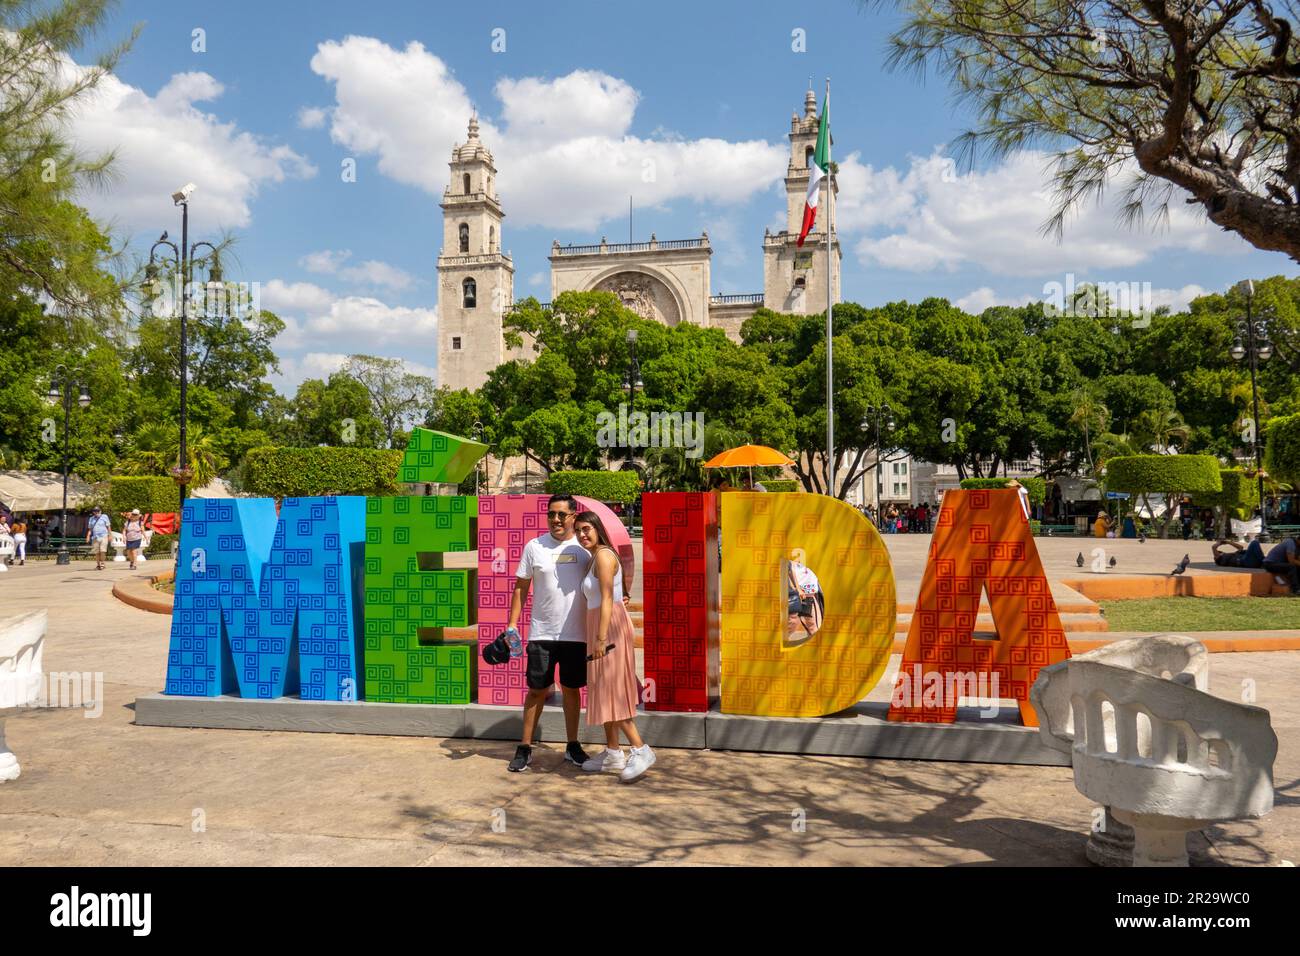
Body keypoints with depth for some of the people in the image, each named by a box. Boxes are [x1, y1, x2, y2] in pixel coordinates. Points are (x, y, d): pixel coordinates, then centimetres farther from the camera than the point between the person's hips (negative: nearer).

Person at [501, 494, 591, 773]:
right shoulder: (534, 547, 0)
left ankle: (572, 746, 24)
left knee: (571, 689, 12)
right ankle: (525, 748, 15)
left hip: (576, 634, 1)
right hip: (541, 633, 0)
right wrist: (511, 625, 0)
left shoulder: (585, 547, 0)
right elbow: (521, 588, 4)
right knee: (537, 690, 5)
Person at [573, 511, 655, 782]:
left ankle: (641, 750, -8)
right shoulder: (595, 558, 16)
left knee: (611, 692, -10)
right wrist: (597, 636, 14)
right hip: (599, 627, 10)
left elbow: (607, 599, -20)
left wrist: (601, 637, -25)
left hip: (610, 627, -10)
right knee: (604, 692, 12)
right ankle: (613, 753, 18)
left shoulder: (603, 555, -12)